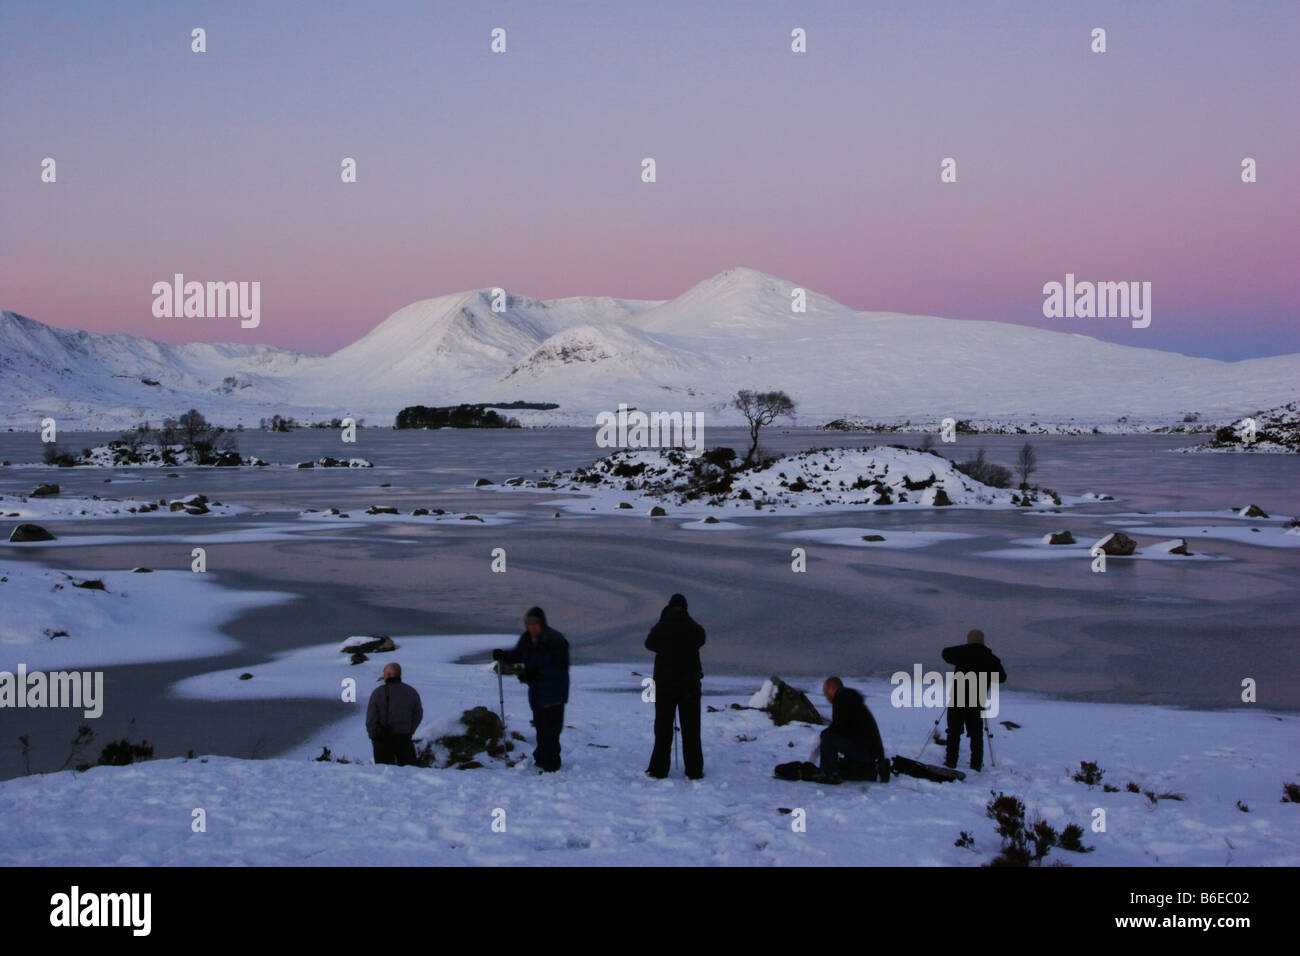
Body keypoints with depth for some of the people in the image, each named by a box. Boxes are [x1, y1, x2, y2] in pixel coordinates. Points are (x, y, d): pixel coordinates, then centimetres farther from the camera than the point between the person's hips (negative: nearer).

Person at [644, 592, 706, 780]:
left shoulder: (660, 629, -6)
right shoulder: (695, 629, -4)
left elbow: (649, 644, 10)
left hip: (665, 682, 0)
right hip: (690, 683, 1)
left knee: (663, 727, 5)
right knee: (691, 729, 5)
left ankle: (659, 769, 3)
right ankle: (694, 770, 4)